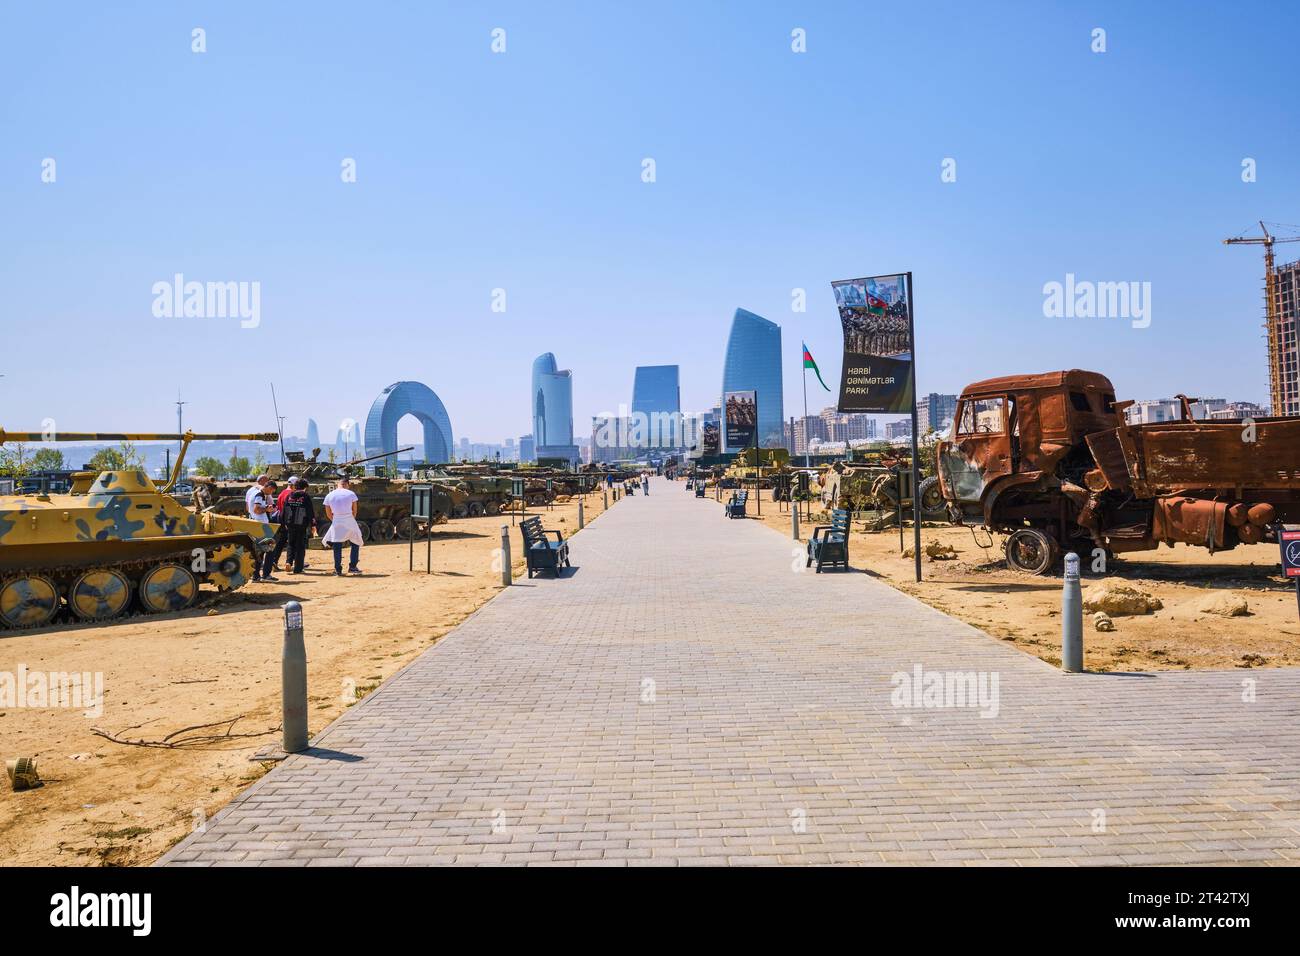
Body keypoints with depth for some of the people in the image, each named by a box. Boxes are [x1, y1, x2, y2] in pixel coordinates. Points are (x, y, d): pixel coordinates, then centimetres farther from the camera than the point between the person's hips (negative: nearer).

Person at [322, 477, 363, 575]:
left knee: (337, 547, 7)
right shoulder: (351, 494, -1)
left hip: (336, 523, 2)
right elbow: (354, 511, 3)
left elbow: (328, 514, 7)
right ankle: (352, 567, 11)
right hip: (349, 521, -1)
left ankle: (338, 570, 5)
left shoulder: (329, 496, 4)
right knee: (356, 543, 14)